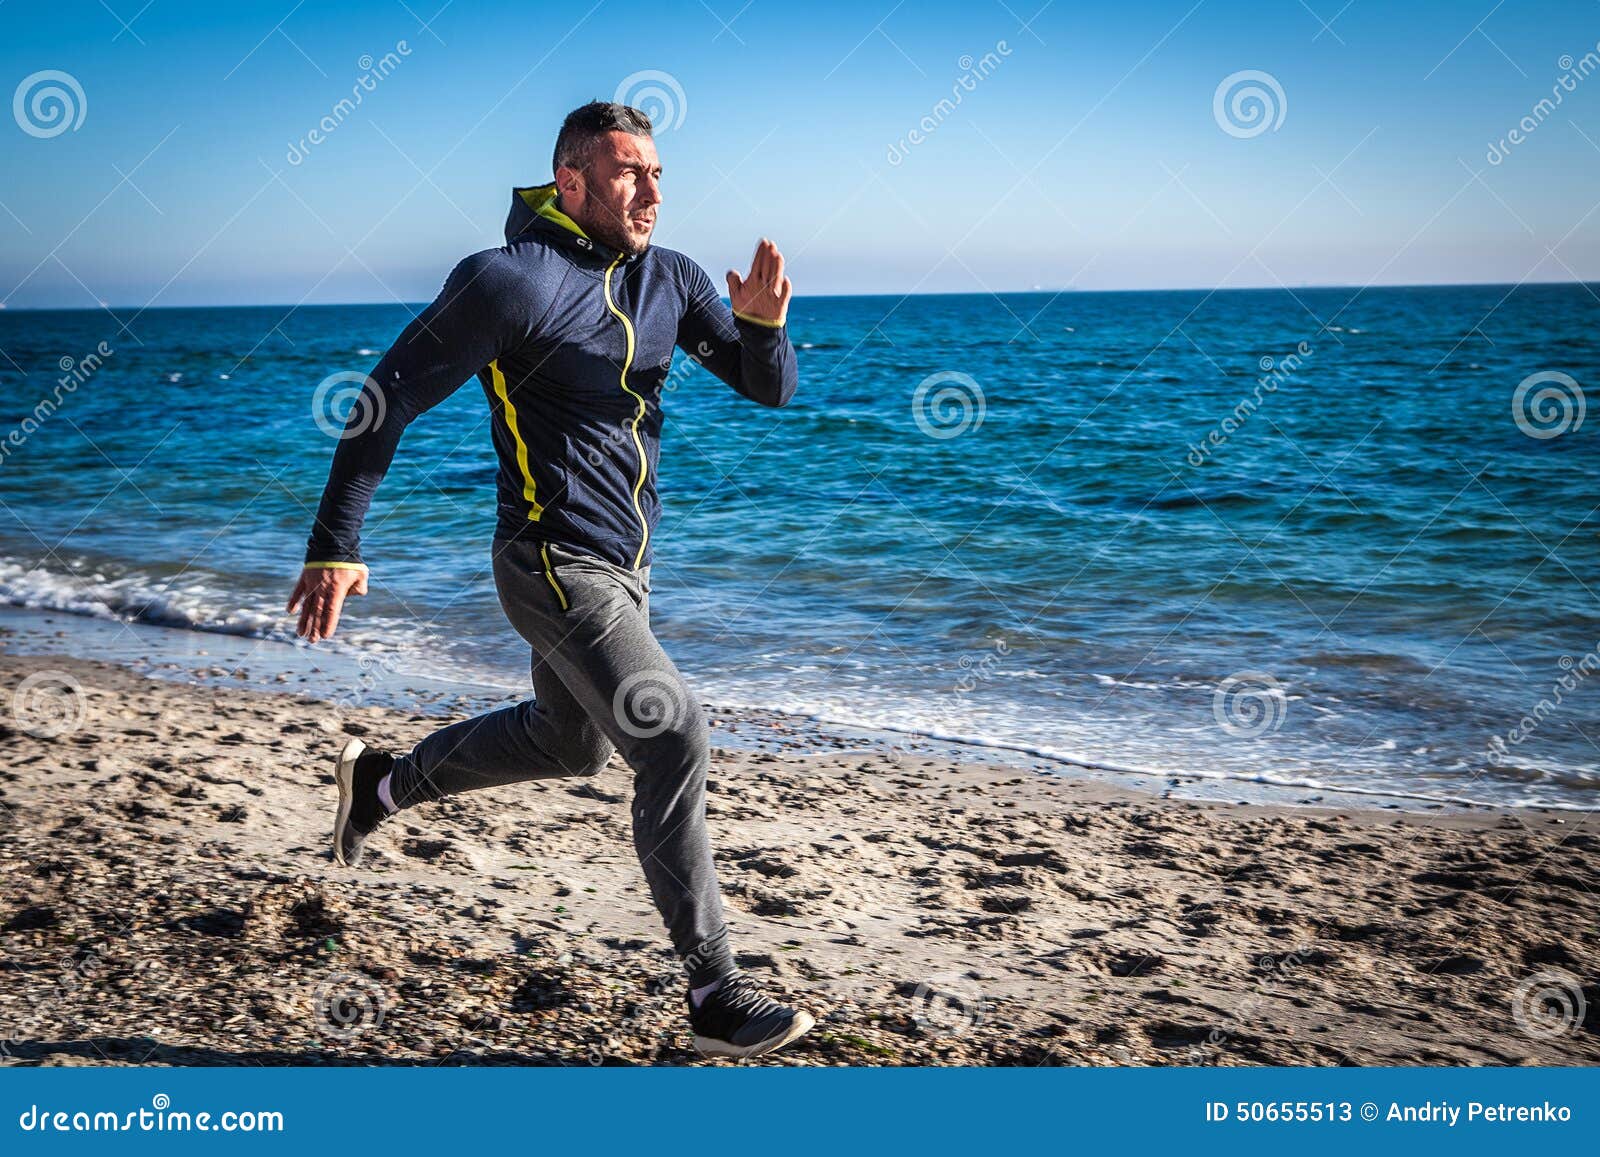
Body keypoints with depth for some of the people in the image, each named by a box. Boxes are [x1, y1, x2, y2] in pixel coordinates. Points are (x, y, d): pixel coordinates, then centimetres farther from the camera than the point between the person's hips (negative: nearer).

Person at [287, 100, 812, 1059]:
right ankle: (717, 999, -8)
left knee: (570, 742, 24)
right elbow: (388, 399, -12)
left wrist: (762, 323, -18)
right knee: (675, 740, -16)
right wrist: (336, 546, -16)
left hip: (624, 565, 9)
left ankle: (382, 783, 47)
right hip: (555, 562, -9)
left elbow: (772, 389, 5)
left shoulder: (670, 279, 5)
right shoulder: (512, 280, -15)